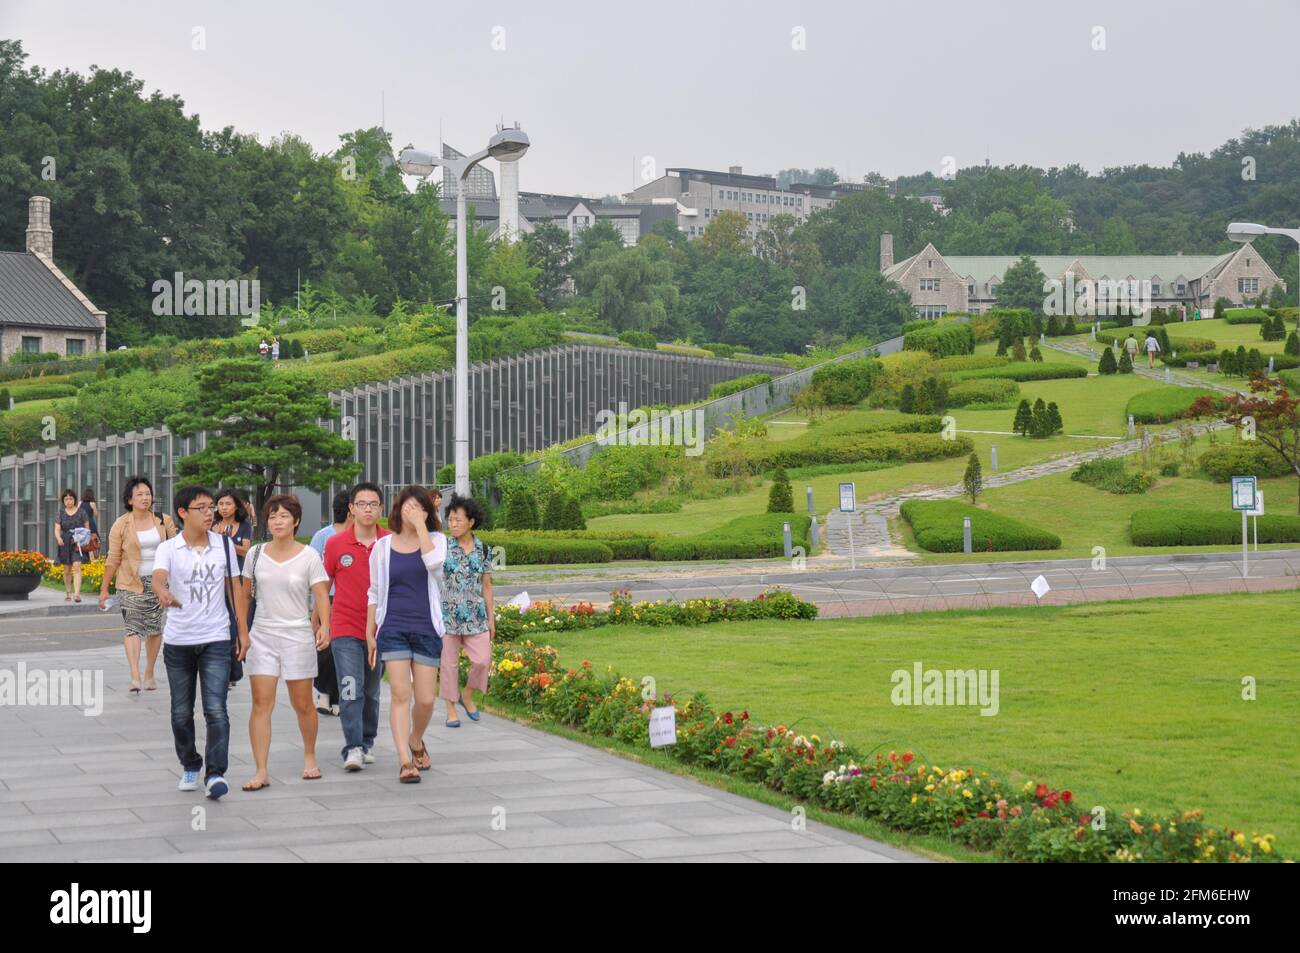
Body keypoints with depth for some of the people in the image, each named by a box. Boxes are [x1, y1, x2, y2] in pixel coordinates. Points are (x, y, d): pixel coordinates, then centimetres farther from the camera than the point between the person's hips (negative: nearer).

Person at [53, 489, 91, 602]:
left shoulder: (81, 512, 3)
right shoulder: (61, 513, 7)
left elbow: (87, 528, 8)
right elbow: (57, 529, 1)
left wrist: (84, 539, -7)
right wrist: (58, 538, -20)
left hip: (78, 544, -3)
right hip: (65, 544, 3)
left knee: (76, 566, -17)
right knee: (67, 569, 9)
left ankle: (77, 594, -24)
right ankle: (68, 593, 23)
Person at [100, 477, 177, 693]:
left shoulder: (163, 521, 4)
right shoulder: (121, 525, -2)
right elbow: (113, 559, 0)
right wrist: (104, 588, -1)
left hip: (157, 581, 3)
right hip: (130, 584, -3)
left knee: (155, 628, 7)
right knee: (133, 627, -13)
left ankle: (149, 673, 20)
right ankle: (135, 677, -22)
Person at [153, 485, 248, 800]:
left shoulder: (224, 545, 3)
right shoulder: (168, 549, -4)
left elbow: (234, 587, 10)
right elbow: (158, 577, -23)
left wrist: (243, 630, 8)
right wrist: (164, 594, -47)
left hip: (216, 640, 0)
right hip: (178, 641, 0)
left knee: (216, 710, -11)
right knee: (181, 712, 11)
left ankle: (215, 773, -12)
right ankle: (190, 767, 28)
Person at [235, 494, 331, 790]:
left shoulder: (309, 556, -4)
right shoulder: (256, 554, 4)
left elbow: (321, 594, -9)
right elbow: (244, 595, 13)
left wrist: (324, 625, -25)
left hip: (298, 636, -2)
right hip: (262, 635, 2)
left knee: (302, 704, 8)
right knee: (261, 703, -6)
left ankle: (309, 756, 32)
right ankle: (261, 771, -6)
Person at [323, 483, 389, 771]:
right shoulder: (335, 544, -2)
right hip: (345, 627, -2)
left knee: (371, 691, 13)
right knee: (351, 690, -13)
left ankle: (367, 743, 27)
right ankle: (352, 749, -14)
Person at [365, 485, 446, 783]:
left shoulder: (436, 539, 5)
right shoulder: (383, 546, 7)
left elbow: (434, 562, -20)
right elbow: (374, 593, 12)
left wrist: (420, 524, -15)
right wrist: (370, 633, 9)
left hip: (427, 629, 0)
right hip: (393, 628, 0)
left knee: (426, 699, 2)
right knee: (401, 694, -11)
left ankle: (416, 742, 32)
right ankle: (405, 762, -13)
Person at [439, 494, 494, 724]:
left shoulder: (483, 550, 5)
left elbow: (486, 586, 10)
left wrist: (491, 618, 9)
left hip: (475, 614, 2)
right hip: (447, 614, -2)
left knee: (482, 659, -6)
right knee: (449, 663, 3)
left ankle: (467, 695, 20)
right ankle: (451, 709, 15)